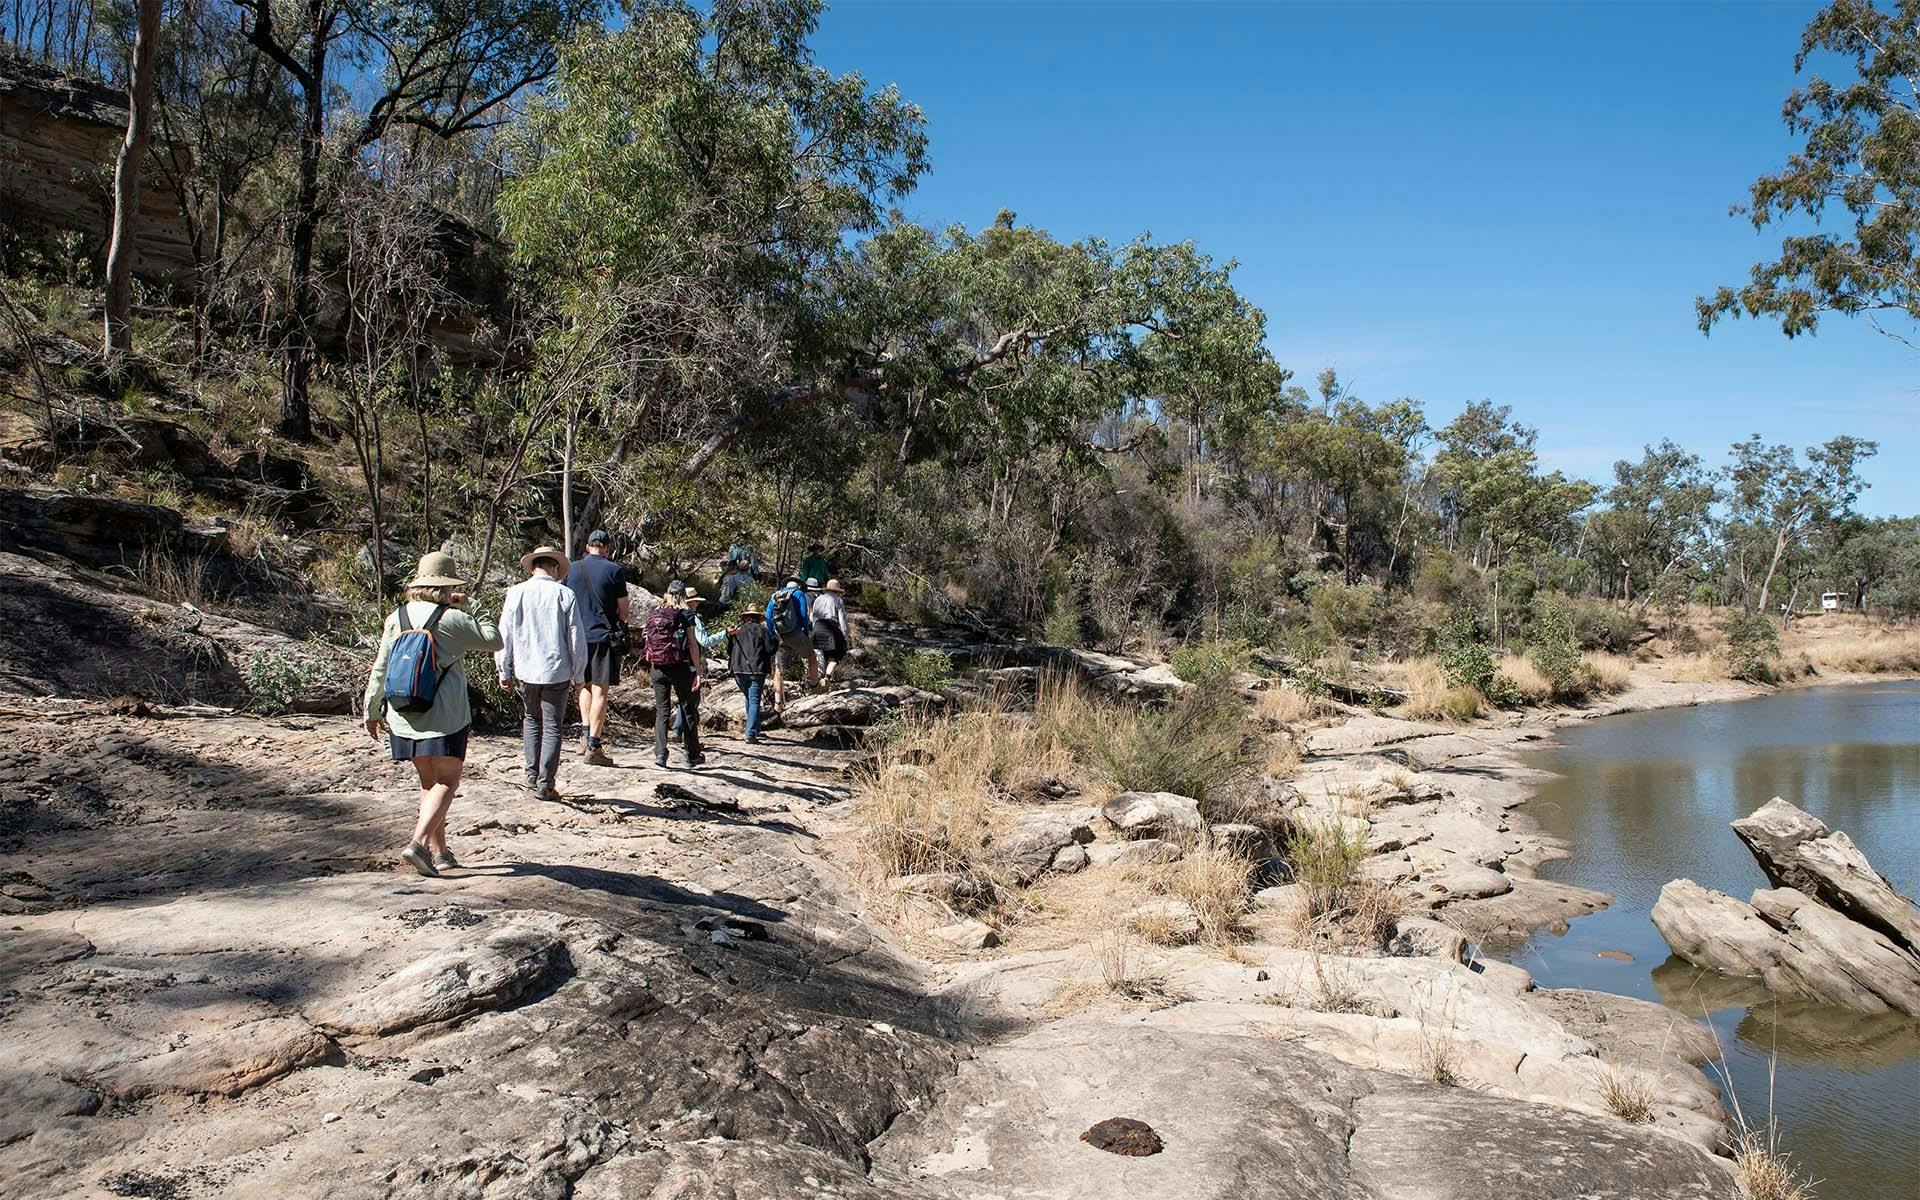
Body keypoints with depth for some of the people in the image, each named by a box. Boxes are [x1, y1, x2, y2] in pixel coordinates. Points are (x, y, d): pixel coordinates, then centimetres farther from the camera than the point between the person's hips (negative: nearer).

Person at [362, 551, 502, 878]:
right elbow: (494, 640, -1)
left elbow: (381, 668, 8)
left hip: (404, 716, 5)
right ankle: (419, 843, -16)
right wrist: (470, 609, 7)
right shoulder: (452, 619, -10)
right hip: (444, 716, -5)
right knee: (447, 782, 1)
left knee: (428, 782, 16)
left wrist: (372, 710, 17)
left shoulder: (395, 619, 5)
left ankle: (439, 851, 19)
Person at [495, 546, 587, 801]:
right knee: (552, 727, 6)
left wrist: (504, 672, 12)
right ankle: (545, 784, 6)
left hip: (525, 671, 2)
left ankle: (532, 773, 15)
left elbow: (504, 635, 2)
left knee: (532, 719, 22)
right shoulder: (565, 595, -7)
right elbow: (576, 638, -4)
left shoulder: (516, 593, -2)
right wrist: (578, 675, 6)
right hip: (557, 672, -2)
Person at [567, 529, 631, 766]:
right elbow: (623, 611, -3)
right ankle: (594, 746, -2)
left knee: (585, 687, 21)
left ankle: (586, 735, 12)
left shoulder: (571, 569, 5)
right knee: (600, 691, -1)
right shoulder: (614, 570, -6)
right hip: (605, 636, -4)